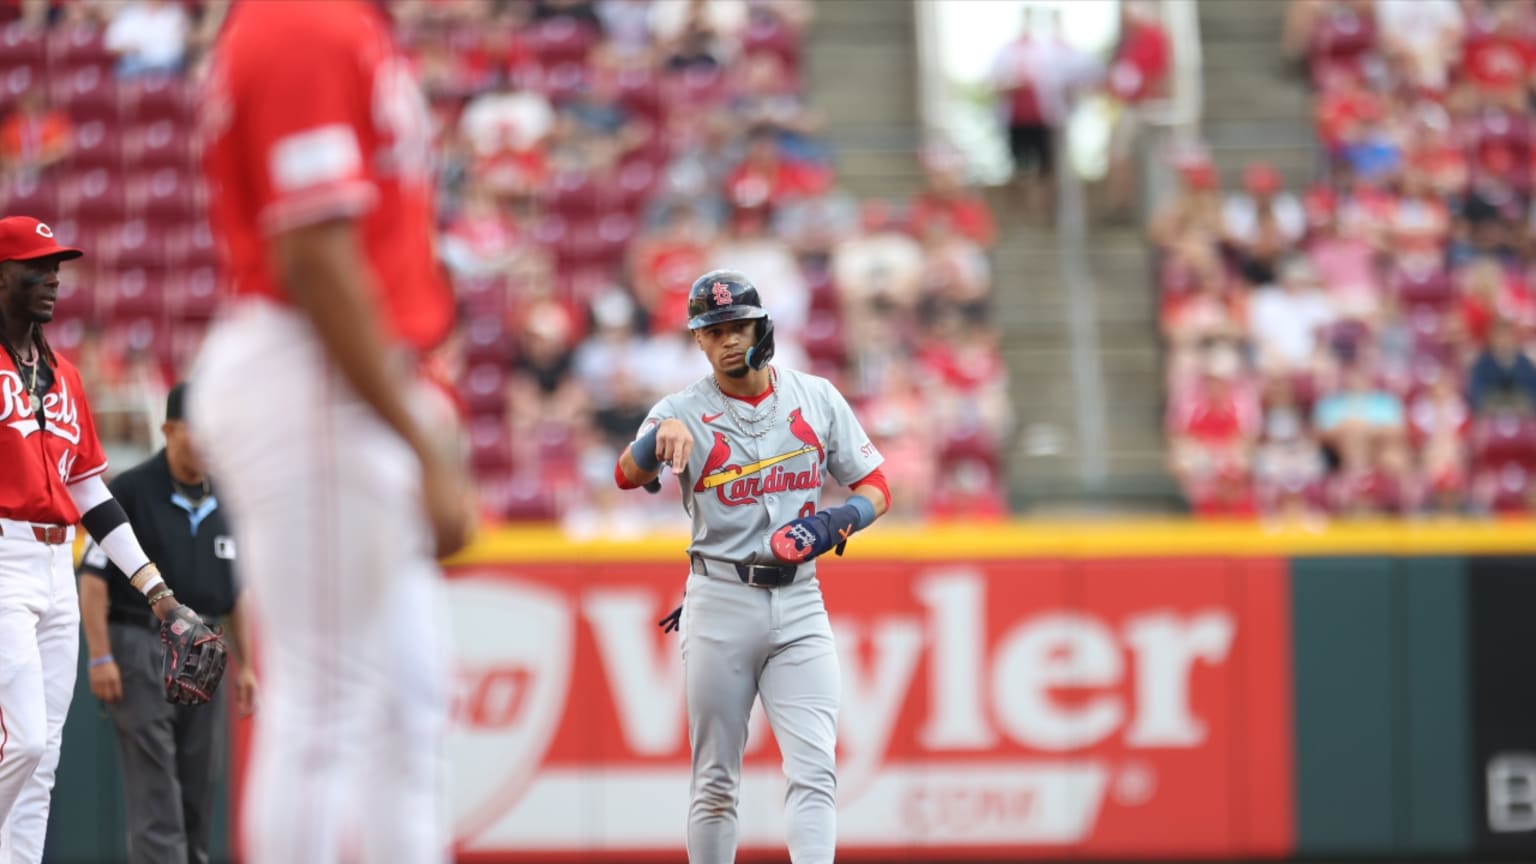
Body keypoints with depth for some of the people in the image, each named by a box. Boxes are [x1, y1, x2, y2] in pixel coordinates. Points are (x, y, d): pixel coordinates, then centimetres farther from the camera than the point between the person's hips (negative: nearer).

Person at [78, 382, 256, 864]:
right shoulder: (130, 492, -6)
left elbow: (237, 591, 17)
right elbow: (93, 577, -8)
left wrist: (245, 665, 13)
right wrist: (100, 657, -14)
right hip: (140, 647, -6)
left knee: (198, 791, 6)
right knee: (155, 791, -11)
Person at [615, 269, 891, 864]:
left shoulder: (816, 398, 5)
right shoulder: (685, 412, -3)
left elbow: (875, 488, 10)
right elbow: (628, 475, -23)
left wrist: (840, 520, -13)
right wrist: (662, 435, -46)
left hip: (799, 603, 1)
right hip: (719, 607, -1)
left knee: (814, 771, -10)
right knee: (716, 783, 4)